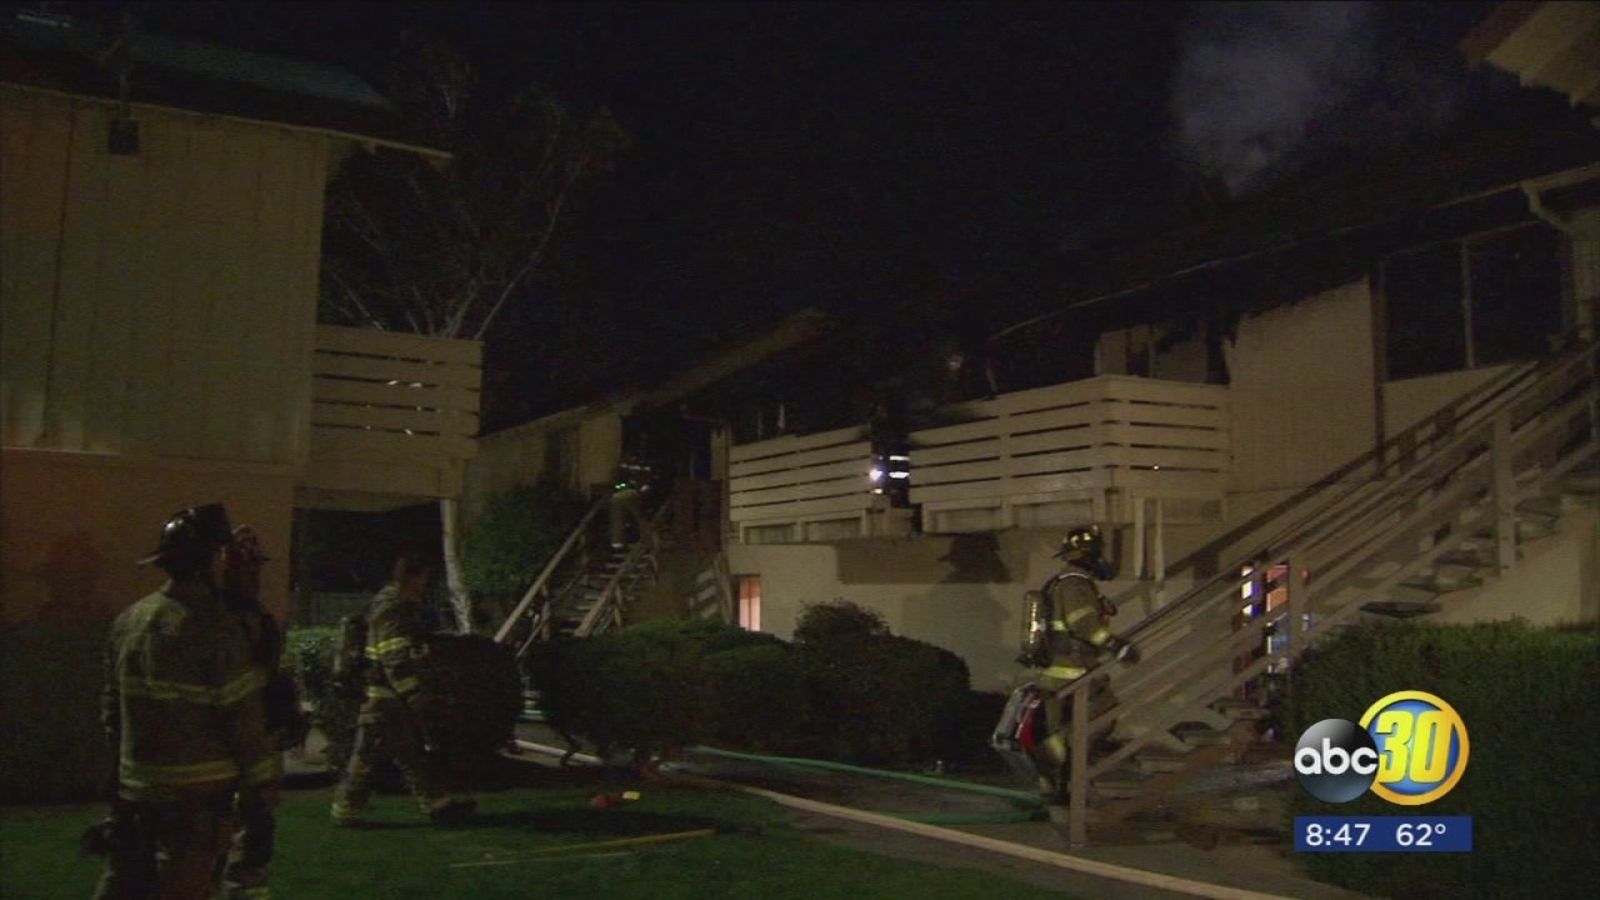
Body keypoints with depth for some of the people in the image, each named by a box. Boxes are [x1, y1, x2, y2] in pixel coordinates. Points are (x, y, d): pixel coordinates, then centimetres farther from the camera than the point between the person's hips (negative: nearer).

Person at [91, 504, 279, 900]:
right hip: (197, 791, -6)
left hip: (134, 783, 7)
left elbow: (112, 703, 11)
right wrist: (263, 778, -6)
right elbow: (242, 712, -15)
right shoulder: (214, 625, -17)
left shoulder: (129, 619, 4)